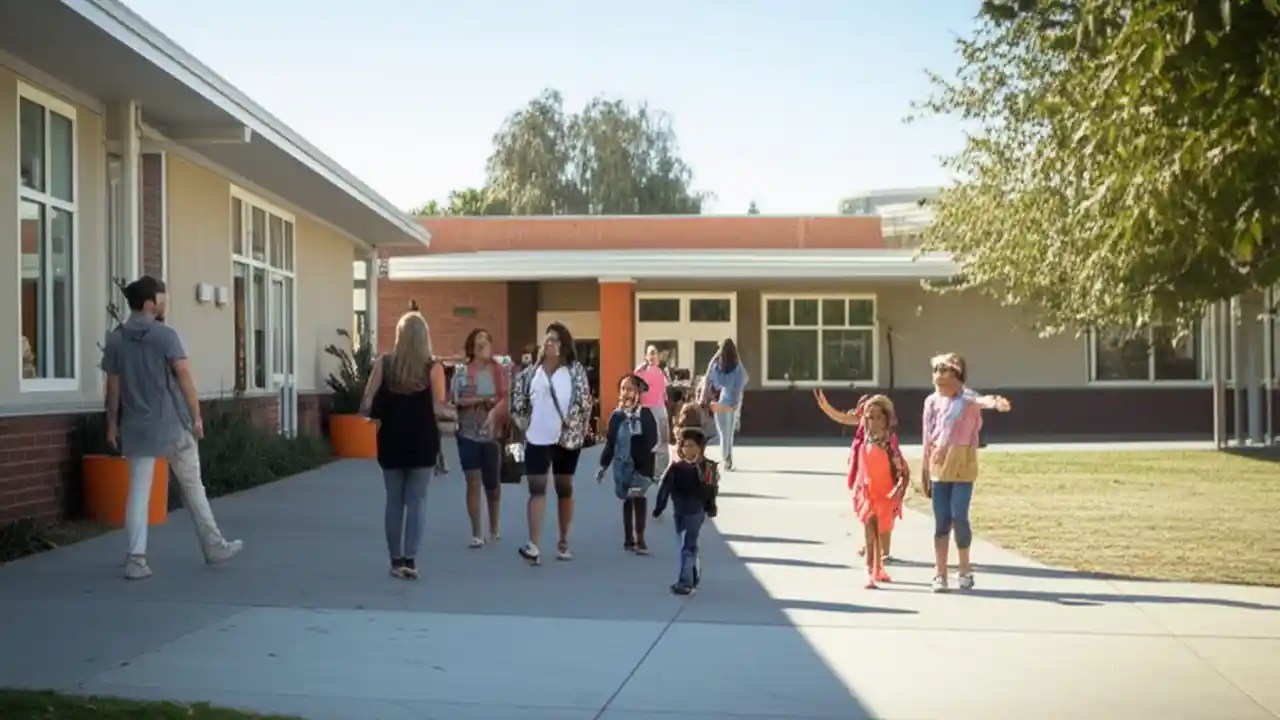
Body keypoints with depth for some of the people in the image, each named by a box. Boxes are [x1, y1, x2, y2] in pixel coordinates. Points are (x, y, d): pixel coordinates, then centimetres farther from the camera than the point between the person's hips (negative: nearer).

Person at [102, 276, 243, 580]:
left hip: (137, 426, 3)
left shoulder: (115, 340, 4)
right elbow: (184, 377, -10)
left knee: (138, 492, 3)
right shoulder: (165, 335, -9)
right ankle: (214, 547, 20)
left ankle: (136, 559, -3)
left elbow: (113, 386, 6)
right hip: (172, 423, -3)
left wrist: (112, 424, 14)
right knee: (192, 486, 10)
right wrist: (196, 416, -3)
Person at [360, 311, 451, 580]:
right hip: (422, 441, -1)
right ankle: (410, 560, -1)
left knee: (394, 501, 11)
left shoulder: (384, 363, -1)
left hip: (391, 440, 2)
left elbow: (368, 406, -4)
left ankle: (396, 560, 14)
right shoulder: (433, 367, -6)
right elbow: (438, 410, -11)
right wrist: (452, 412, 9)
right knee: (417, 500, 5)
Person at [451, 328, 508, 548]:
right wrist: (485, 400, -13)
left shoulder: (500, 371, 1)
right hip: (468, 435, 0)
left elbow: (506, 398, -6)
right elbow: (455, 400, -7)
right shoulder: (462, 372, 0)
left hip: (493, 435, 0)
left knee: (492, 483, 11)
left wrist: (495, 413, -23)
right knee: (473, 483, -2)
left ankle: (494, 528, 30)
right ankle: (476, 533, 3)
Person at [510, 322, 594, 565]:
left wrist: (572, 427, -9)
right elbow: (518, 398, 11)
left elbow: (584, 401, -5)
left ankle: (563, 542, 23)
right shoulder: (532, 371, 6)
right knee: (537, 489, -7)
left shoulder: (575, 370, -1)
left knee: (565, 489, 11)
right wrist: (524, 423, 3)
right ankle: (533, 545, -15)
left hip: (566, 438, -1)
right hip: (537, 438, 1)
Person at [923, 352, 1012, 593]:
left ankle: (965, 570, 12)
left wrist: (995, 402, -60)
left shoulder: (967, 398, -11)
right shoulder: (932, 402, 5)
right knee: (941, 521, 5)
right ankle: (940, 574, 10)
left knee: (959, 518, -8)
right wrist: (925, 471, 14)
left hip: (963, 468, -4)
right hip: (939, 469, 4)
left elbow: (980, 400, -37)